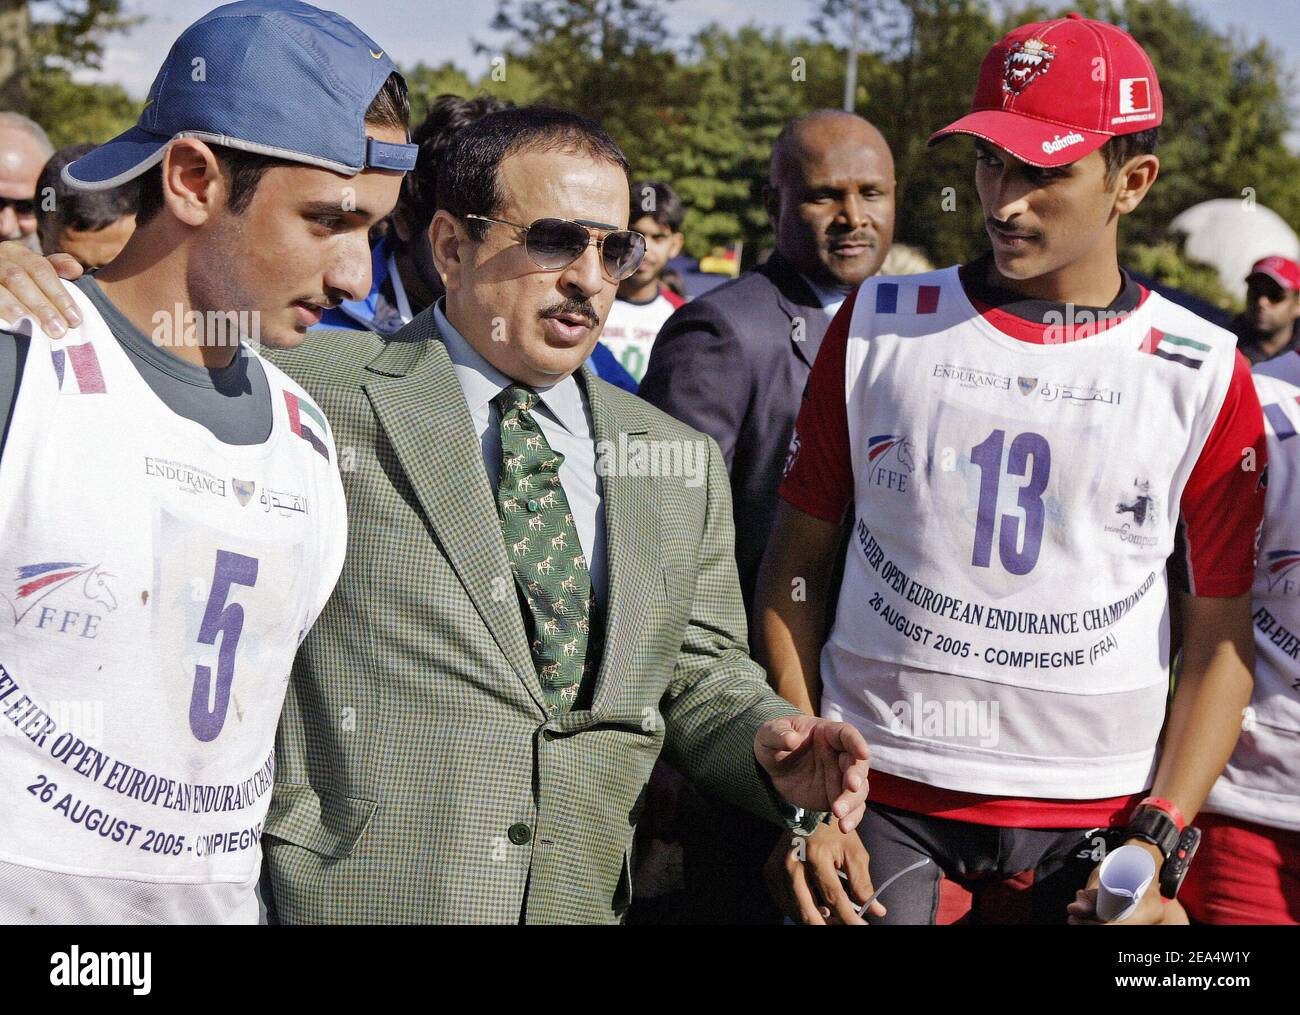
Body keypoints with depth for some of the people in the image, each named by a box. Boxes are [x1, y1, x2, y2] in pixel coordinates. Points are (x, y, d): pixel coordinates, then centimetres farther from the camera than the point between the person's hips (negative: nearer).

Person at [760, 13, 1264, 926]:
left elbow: (1220, 638, 3)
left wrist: (1155, 840, -7)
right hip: (878, 790, 1)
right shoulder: (880, 324, 2)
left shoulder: (1203, 375, 0)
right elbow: (796, 568, 4)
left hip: (1089, 814, 0)